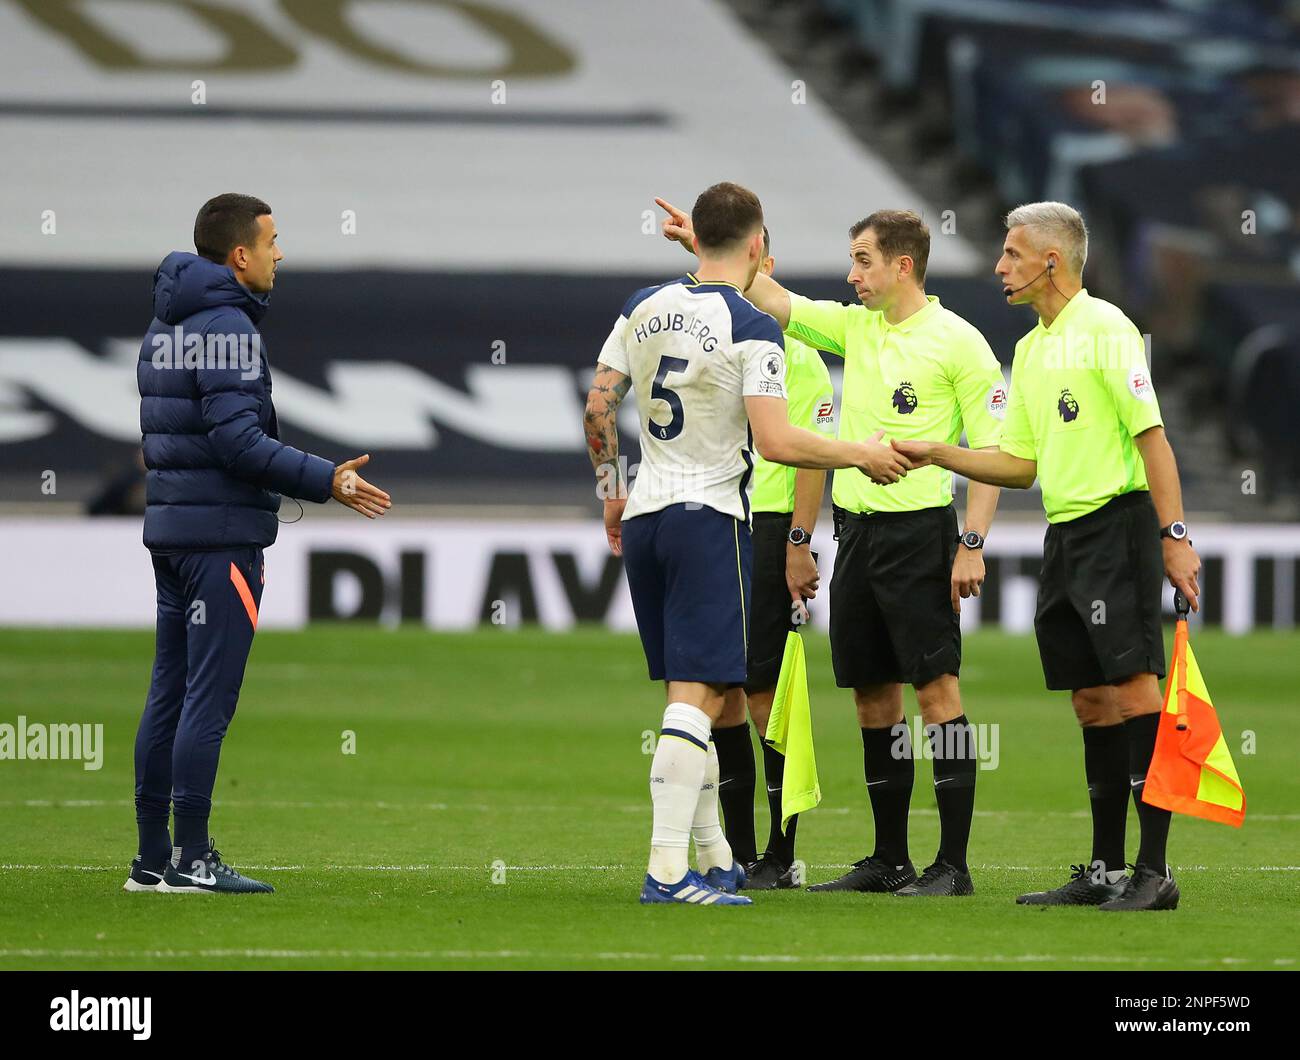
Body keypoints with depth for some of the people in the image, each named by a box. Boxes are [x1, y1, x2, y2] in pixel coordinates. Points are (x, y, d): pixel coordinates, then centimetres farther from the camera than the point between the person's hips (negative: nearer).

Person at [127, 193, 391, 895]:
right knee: (209, 699, -7)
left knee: (170, 693, 11)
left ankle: (153, 858, 13)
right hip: (222, 534, -9)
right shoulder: (227, 325, -14)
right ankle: (190, 859, -7)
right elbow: (237, 438, -21)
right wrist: (327, 482, -19)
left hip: (168, 530, 9)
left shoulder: (164, 325, 16)